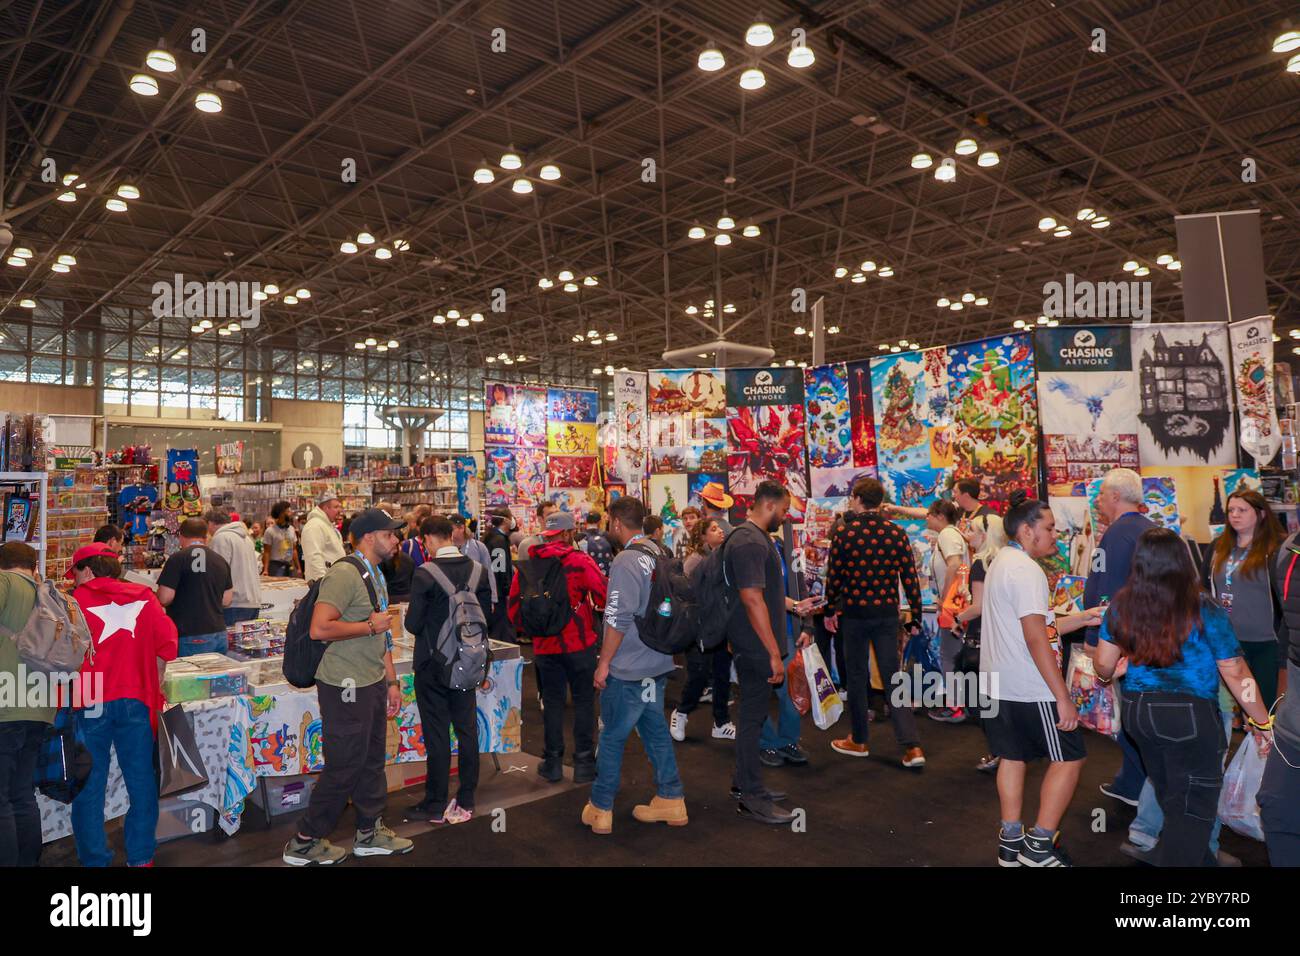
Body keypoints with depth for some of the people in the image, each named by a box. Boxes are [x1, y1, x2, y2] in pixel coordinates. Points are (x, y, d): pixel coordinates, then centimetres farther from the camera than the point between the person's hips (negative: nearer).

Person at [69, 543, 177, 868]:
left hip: (89, 704, -2)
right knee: (141, 781, 12)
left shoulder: (75, 602, -3)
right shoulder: (143, 597, 4)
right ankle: (141, 857, 21)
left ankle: (94, 860, 17)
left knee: (89, 786, 11)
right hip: (135, 700, 2)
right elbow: (167, 642, 0)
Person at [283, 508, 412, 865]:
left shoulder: (375, 575, 13)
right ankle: (304, 843, 19)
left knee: (372, 759, 16)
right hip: (346, 687, -9)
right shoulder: (344, 573, -18)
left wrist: (391, 681, 17)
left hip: (372, 683, 9)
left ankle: (370, 834, 31)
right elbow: (320, 628, -28)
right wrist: (370, 625, -18)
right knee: (344, 767, 1)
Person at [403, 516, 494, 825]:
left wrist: (430, 628, 7)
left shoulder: (425, 574, -17)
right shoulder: (479, 571, -3)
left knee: (437, 735, 5)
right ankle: (465, 801, 22)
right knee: (467, 730, 13)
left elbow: (413, 624, -15)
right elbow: (485, 615, 4)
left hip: (433, 665, -4)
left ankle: (436, 805, 16)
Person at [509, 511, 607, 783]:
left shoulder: (526, 565, -1)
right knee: (583, 701, 8)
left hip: (544, 646, 3)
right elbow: (604, 597, -16)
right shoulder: (579, 561, -11)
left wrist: (527, 631, 21)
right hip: (579, 643, -3)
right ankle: (584, 763, 13)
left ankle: (552, 763, 20)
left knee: (552, 702, 14)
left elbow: (513, 606, 5)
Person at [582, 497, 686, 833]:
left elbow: (619, 618, -22)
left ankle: (600, 809, 16)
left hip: (628, 668, -7)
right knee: (656, 729, 17)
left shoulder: (626, 560, -18)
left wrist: (604, 662, -13)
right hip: (658, 664, 7)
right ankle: (670, 800, 23)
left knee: (612, 737, 5)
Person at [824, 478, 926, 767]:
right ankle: (912, 746, 0)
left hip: (854, 613, -2)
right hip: (887, 614, 2)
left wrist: (830, 610, 7)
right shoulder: (896, 532, -1)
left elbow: (834, 576, -6)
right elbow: (910, 577, -2)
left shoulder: (844, 532, -8)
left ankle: (858, 740, 24)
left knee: (857, 675, 11)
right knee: (892, 676, 7)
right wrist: (915, 617, 6)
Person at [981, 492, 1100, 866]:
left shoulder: (1001, 563, 13)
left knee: (1013, 756, 14)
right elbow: (1036, 640, -22)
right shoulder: (1025, 570, -18)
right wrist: (1063, 697, -19)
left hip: (998, 683, 9)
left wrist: (1081, 619, 12)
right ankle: (1040, 845, 7)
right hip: (1028, 688, -9)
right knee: (1068, 757, 4)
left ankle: (1011, 843, 20)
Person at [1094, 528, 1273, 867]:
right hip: (1190, 715, -5)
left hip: (1137, 711, 5)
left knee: (1170, 798, 22)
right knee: (1193, 808, 8)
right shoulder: (1205, 611, -13)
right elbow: (1235, 674, -7)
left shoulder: (1120, 605, -3)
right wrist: (1262, 722, 6)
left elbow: (1103, 665, 4)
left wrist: (1111, 672, 28)